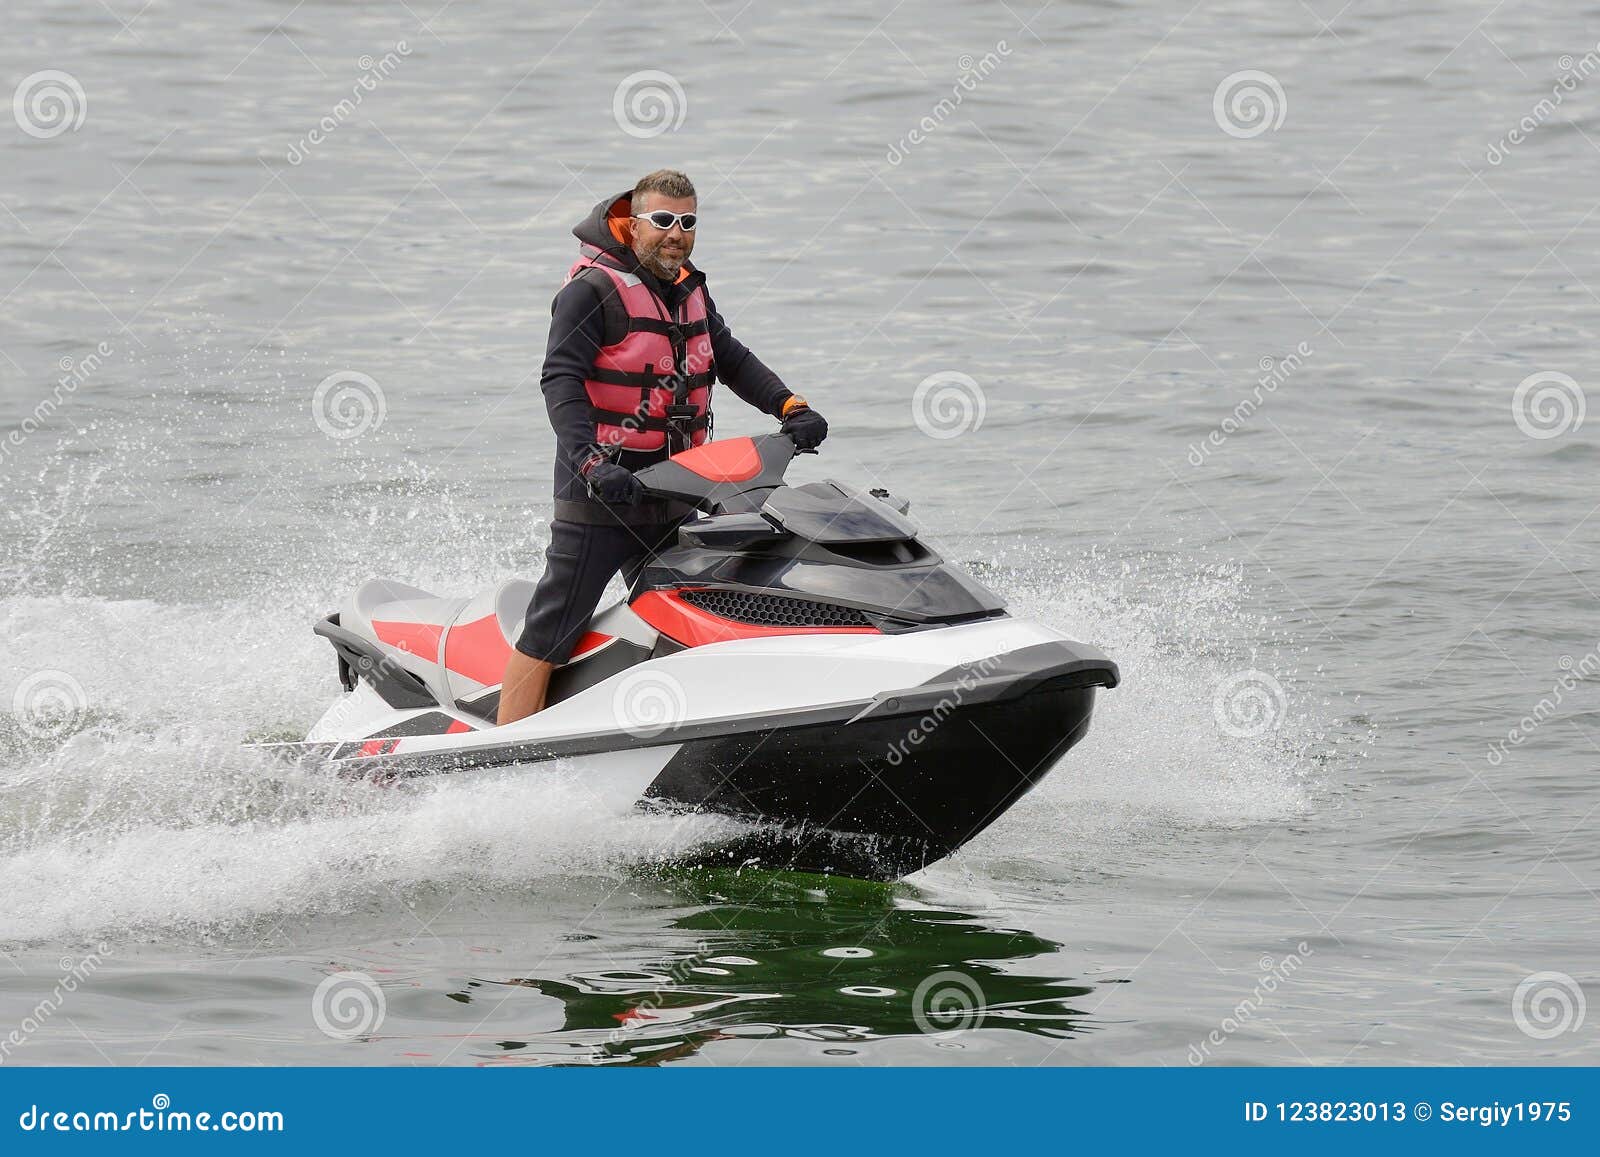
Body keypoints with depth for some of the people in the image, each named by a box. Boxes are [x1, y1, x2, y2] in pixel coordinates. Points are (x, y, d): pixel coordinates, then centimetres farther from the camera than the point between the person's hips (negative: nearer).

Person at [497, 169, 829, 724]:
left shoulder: (690, 294, 14)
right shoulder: (592, 292, -10)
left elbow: (733, 361, 20)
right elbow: (560, 381, -19)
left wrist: (790, 408, 2)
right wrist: (591, 464, -33)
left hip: (673, 498, 8)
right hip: (601, 492, -8)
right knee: (550, 632, -9)